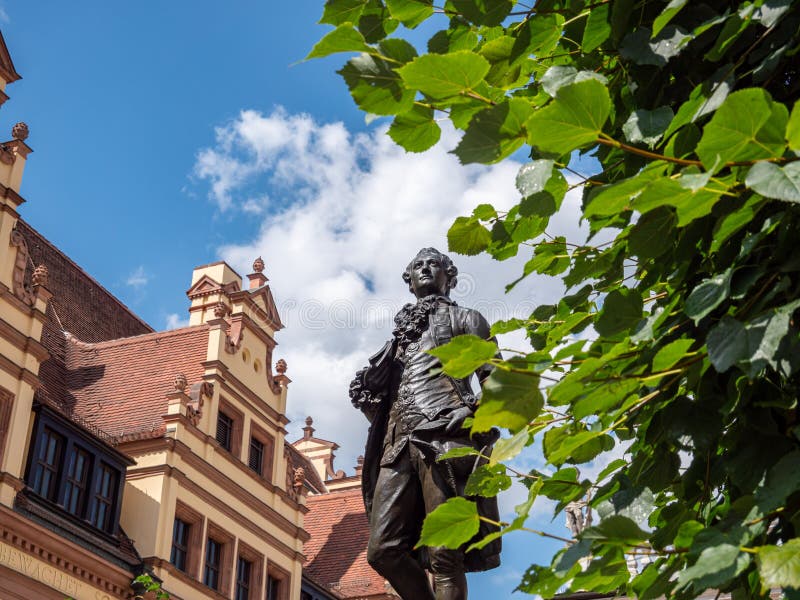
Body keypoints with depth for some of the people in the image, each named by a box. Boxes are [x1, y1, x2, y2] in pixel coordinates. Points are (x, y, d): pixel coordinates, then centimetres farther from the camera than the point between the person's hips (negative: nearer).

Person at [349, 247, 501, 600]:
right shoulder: (401, 333, 33)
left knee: (444, 556, -14)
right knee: (383, 550, -7)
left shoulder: (463, 318, 19)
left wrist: (474, 413, -12)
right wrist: (381, 423, 11)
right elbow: (369, 390, 32)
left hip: (443, 438, -6)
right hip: (399, 444, 6)